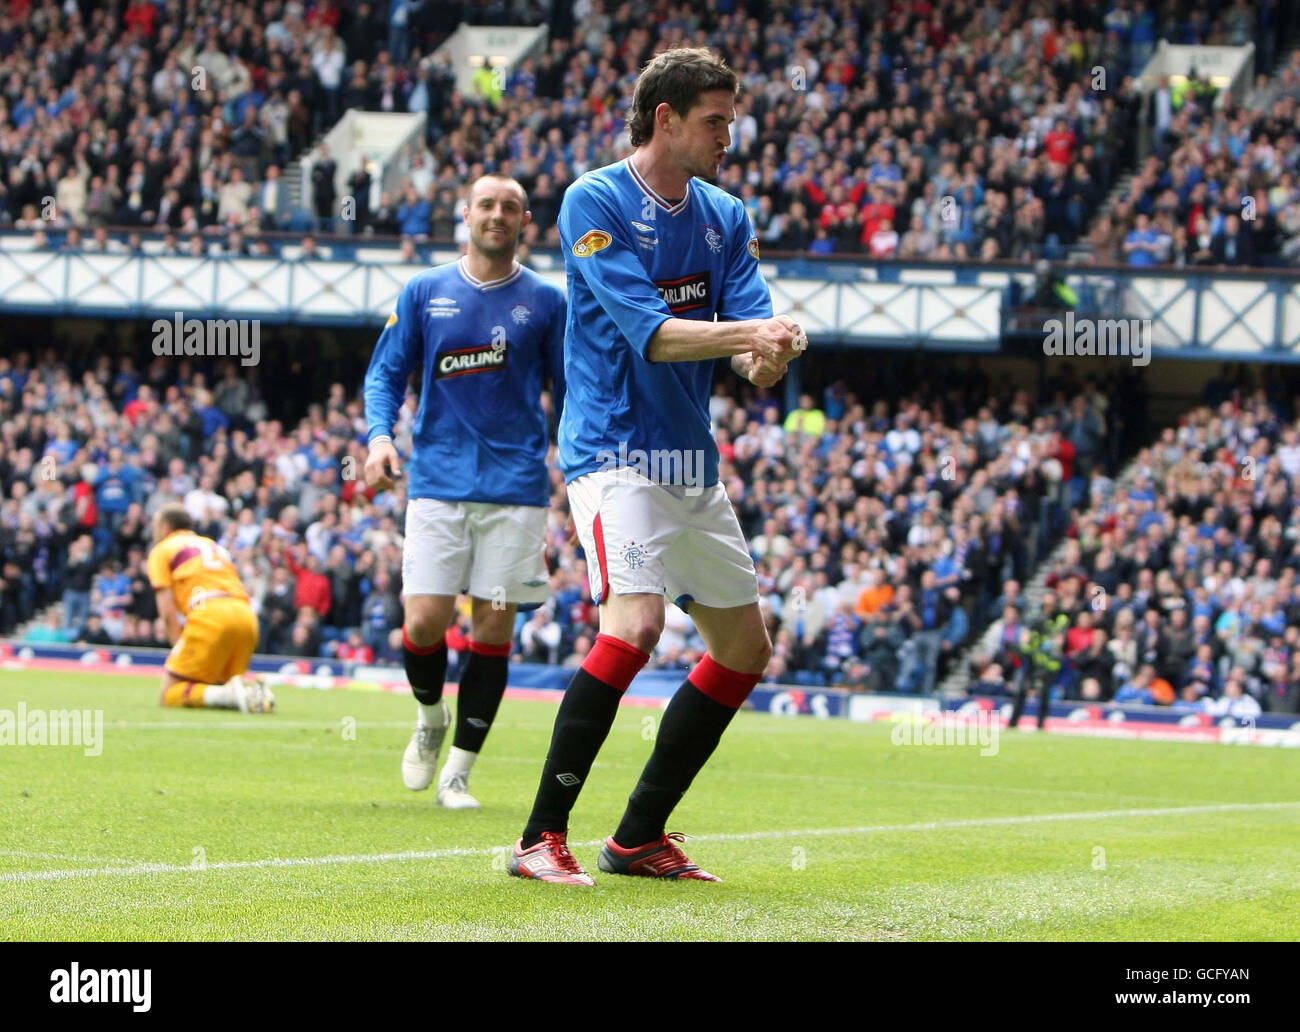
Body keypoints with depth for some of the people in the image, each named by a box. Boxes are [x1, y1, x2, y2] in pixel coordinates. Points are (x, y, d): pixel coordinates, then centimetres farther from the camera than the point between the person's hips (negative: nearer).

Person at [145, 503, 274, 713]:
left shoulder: (161, 550, 15)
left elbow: (168, 612, 4)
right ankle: (251, 689, -11)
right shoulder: (213, 546, 33)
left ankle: (229, 695, -26)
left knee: (168, 693, -1)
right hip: (247, 616, 6)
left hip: (210, 614, -6)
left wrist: (181, 656, 3)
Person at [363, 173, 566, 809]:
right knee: (424, 621, -9)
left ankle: (457, 772, 7)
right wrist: (379, 435, -7)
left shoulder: (545, 302, 6)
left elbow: (572, 388, 13)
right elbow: (387, 371, 11)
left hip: (515, 486, 0)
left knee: (493, 624, -3)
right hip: (438, 480, 0)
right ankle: (430, 717, 24)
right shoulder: (424, 292, 7)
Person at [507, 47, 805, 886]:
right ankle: (542, 839, -20)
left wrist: (768, 355, -24)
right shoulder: (595, 202, -10)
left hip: (693, 462, 8)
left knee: (746, 647, 10)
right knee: (635, 621, -26)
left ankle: (640, 837, 19)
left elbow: (753, 324, -1)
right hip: (616, 449, -8)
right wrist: (742, 333, -32)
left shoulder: (724, 215, 10)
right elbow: (645, 330, -20)